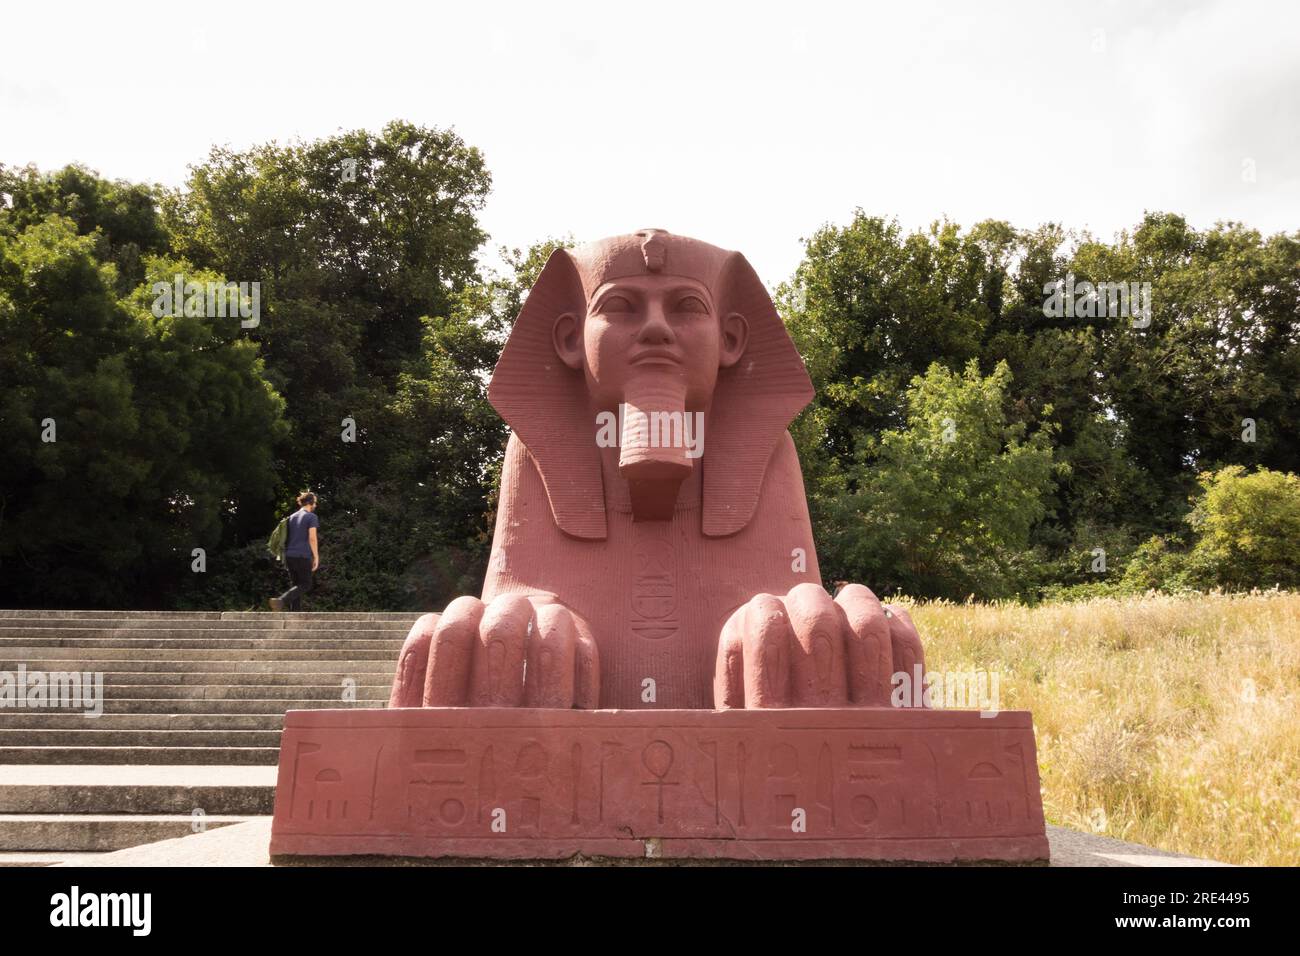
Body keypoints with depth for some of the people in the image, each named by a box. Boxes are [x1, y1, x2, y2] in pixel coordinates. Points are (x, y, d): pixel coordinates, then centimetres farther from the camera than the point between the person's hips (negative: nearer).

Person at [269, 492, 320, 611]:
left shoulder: (292, 517, 15)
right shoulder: (311, 517, -6)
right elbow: (312, 538, -14)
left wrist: (285, 557, 20)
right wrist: (316, 557, -11)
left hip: (290, 555, 7)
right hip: (303, 556, -7)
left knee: (298, 584, 13)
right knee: (305, 585, -1)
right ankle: (281, 601, -22)